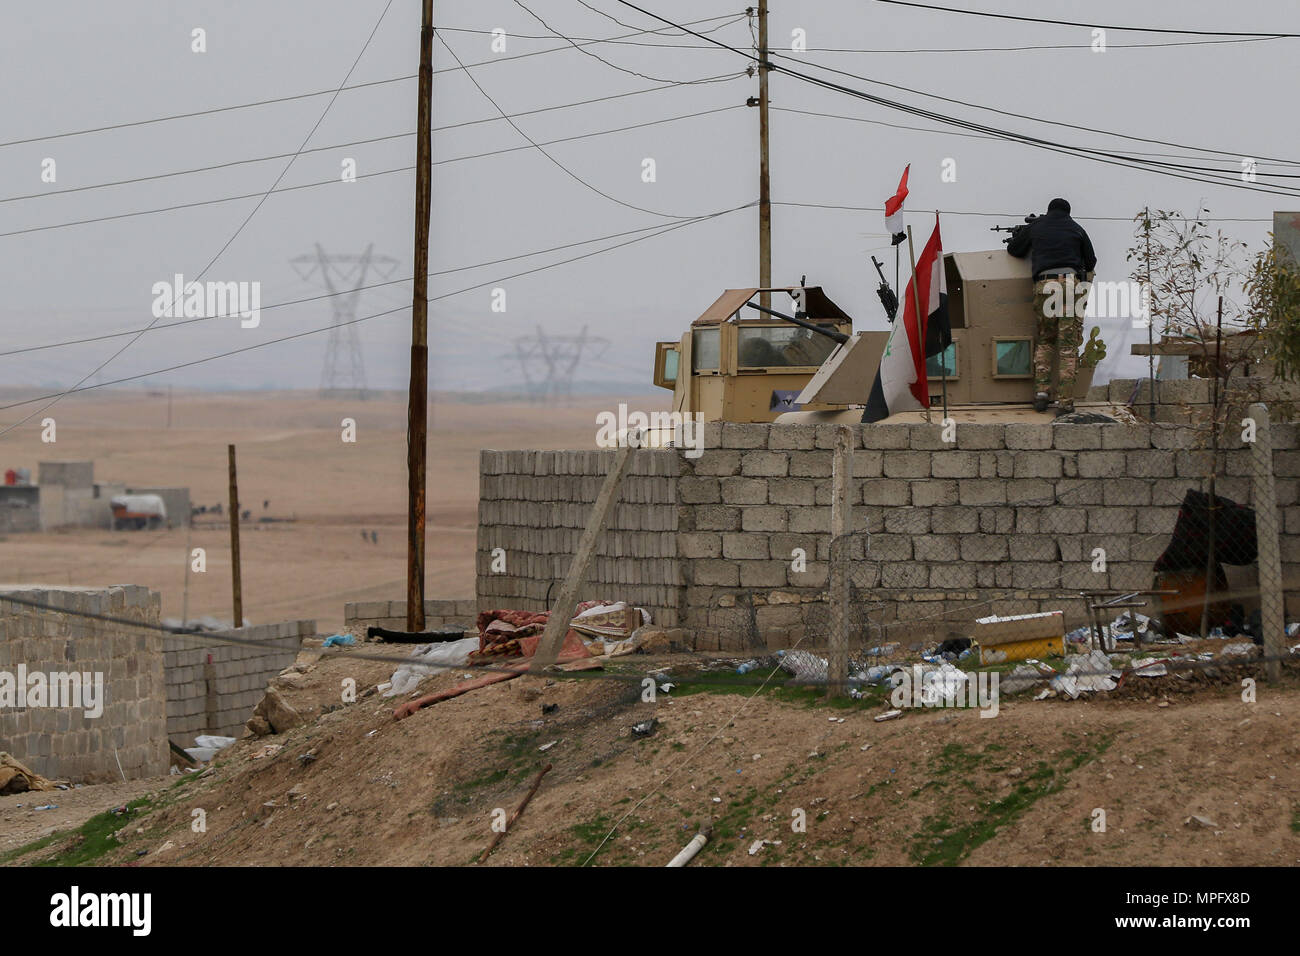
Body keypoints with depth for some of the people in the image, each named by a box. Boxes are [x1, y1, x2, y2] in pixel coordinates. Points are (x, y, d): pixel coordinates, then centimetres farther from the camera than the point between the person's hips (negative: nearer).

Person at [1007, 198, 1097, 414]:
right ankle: (1065, 401, -7)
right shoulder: (1076, 229, 15)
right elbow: (1091, 262, 21)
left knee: (1045, 341, 18)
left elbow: (1014, 249, 29)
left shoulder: (1035, 227, 17)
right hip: (1072, 284, -1)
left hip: (1044, 285, 1)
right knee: (1068, 346, -2)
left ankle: (1041, 390, 4)